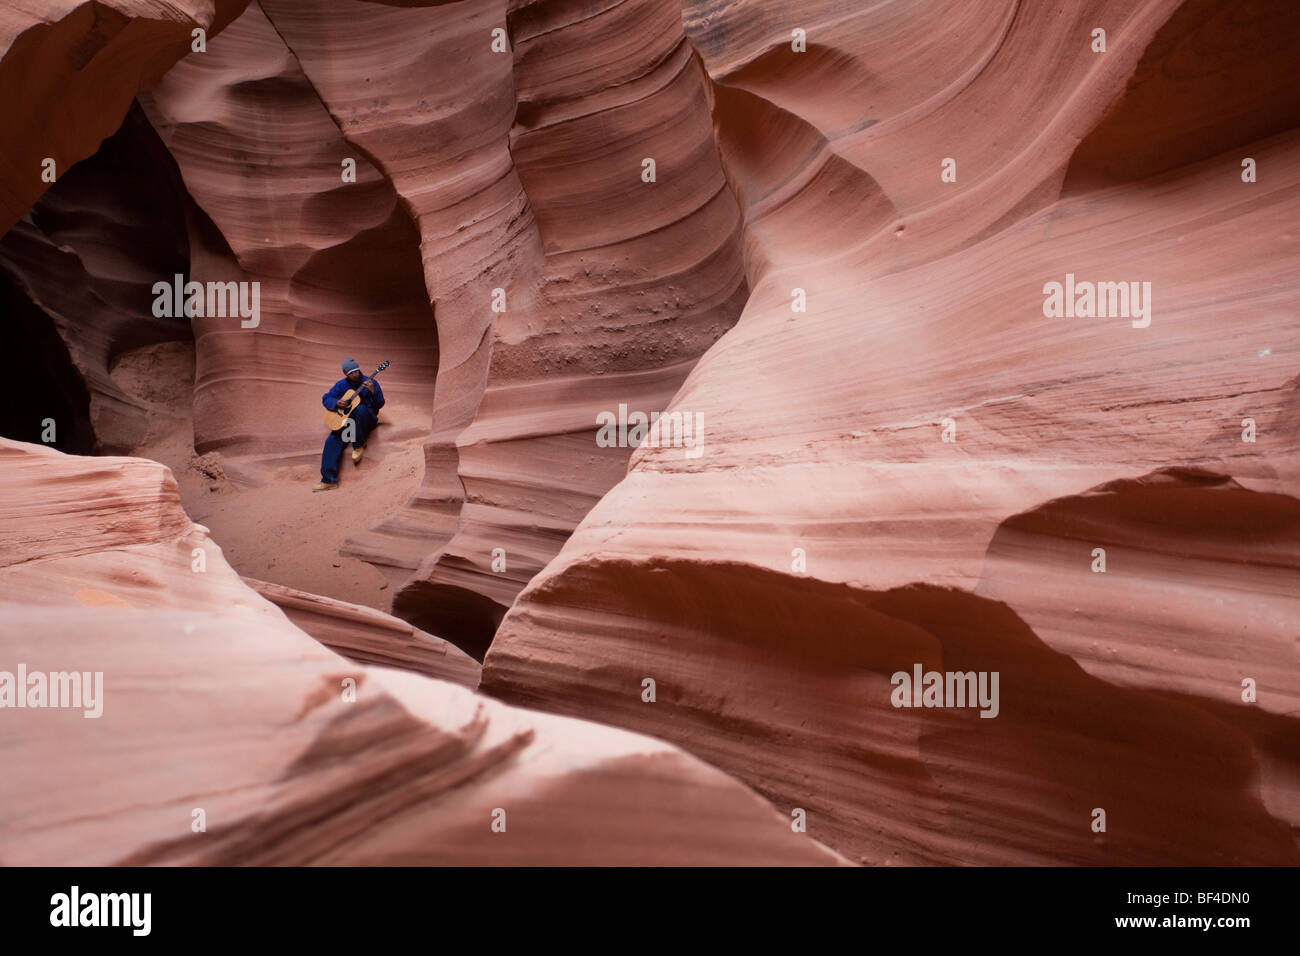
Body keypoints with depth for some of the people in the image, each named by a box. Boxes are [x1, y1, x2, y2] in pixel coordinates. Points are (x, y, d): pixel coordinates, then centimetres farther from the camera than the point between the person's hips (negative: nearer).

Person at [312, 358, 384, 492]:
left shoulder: (370, 382, -1)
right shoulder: (341, 384, 8)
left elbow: (380, 404, -6)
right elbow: (326, 398, 11)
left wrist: (373, 391, -25)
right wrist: (336, 403, -11)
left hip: (367, 419, -3)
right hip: (346, 419, 3)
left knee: (361, 409, -39)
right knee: (332, 441, -21)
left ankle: (359, 446, -20)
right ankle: (329, 480, -24)